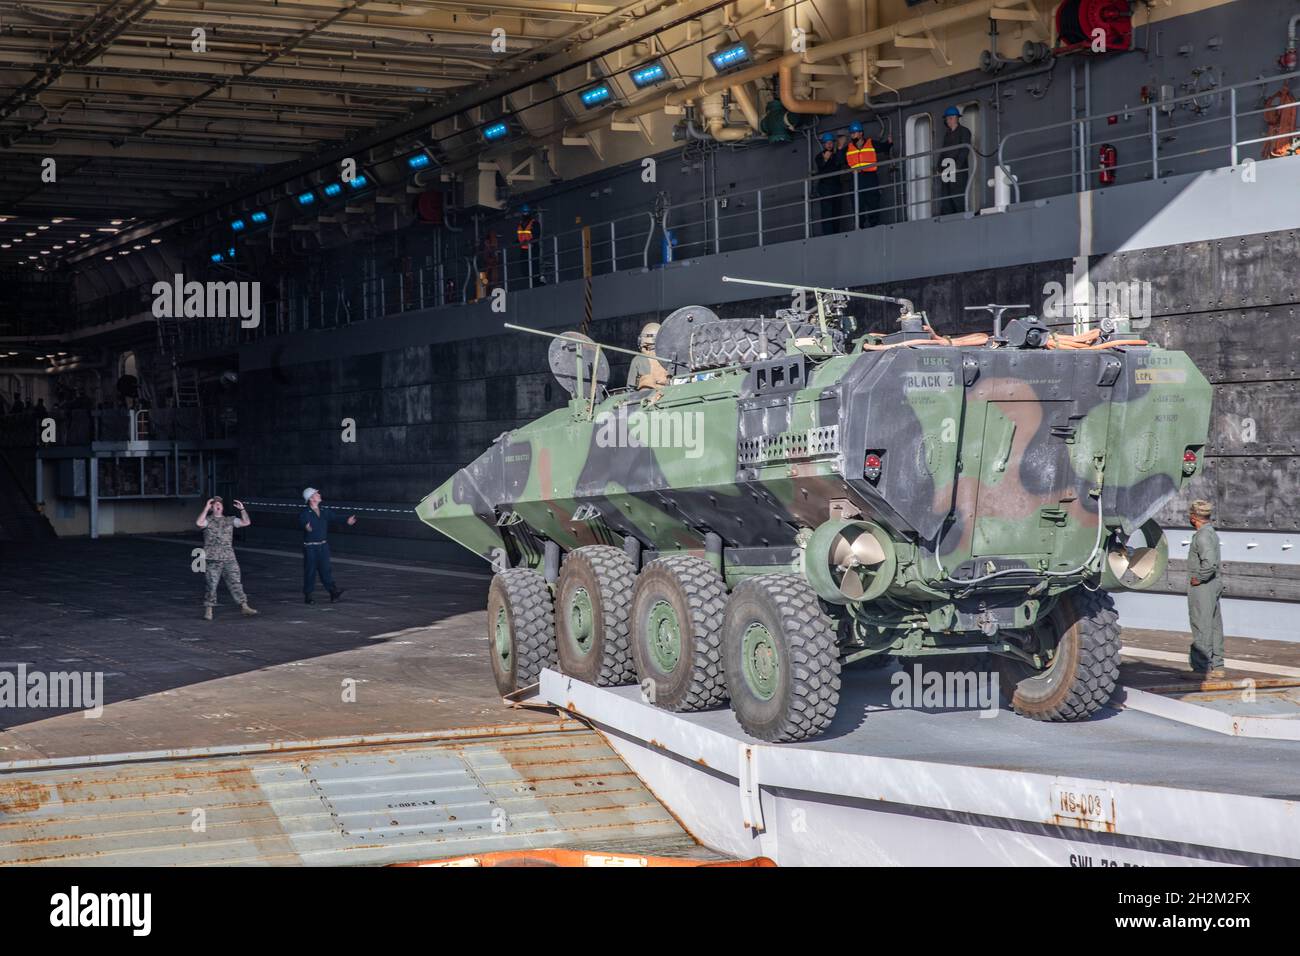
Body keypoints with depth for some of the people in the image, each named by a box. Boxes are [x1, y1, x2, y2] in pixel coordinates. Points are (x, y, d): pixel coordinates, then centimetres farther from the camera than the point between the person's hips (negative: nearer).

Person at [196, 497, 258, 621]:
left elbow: (246, 522, 9)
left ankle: (244, 607, 5)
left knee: (235, 583, 1)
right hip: (212, 559, -3)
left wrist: (242, 509, -1)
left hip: (229, 558, 3)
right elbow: (199, 523, -18)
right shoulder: (208, 520, 4)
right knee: (211, 585, -1)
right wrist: (206, 508, -16)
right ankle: (208, 610, 8)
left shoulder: (230, 521, 15)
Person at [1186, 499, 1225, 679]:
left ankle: (1203, 668, -5)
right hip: (1214, 585, 10)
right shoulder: (1212, 533, 14)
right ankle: (1217, 667, 17)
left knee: (1201, 628, -6)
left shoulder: (1203, 535, -18)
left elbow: (1209, 563, -30)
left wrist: (1198, 579, -18)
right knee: (1214, 627, 12)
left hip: (1202, 587, -10)